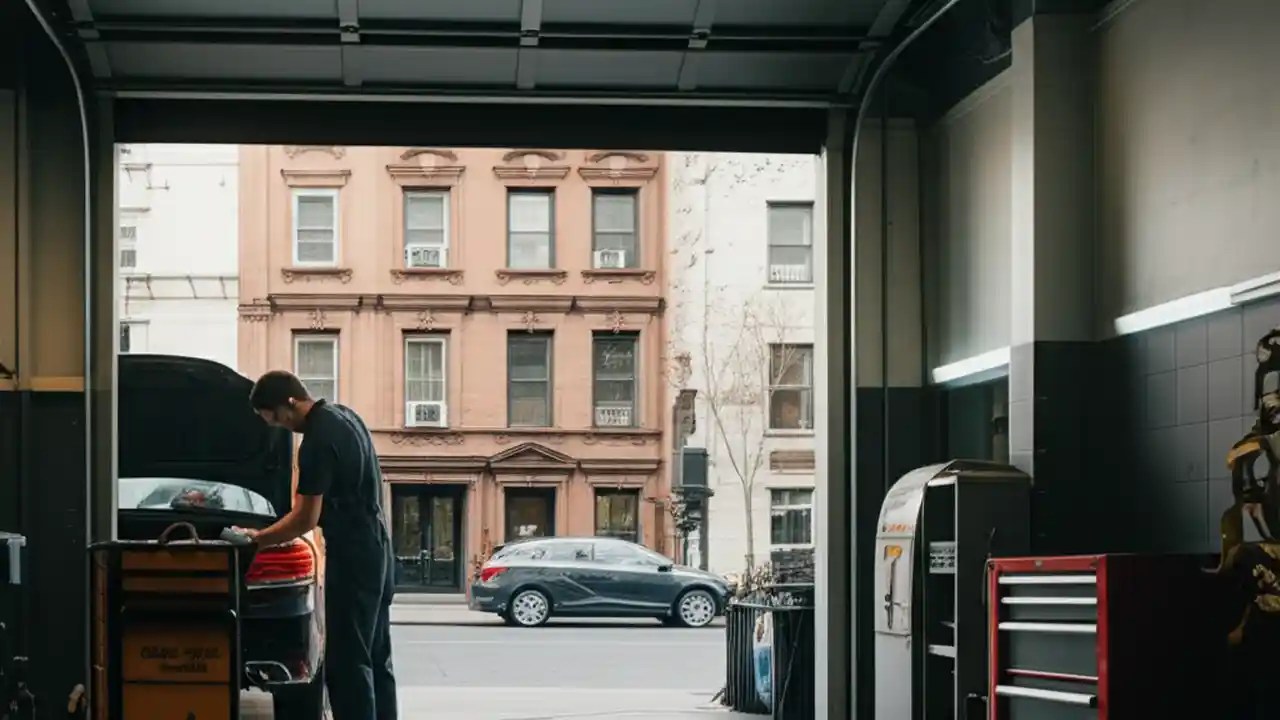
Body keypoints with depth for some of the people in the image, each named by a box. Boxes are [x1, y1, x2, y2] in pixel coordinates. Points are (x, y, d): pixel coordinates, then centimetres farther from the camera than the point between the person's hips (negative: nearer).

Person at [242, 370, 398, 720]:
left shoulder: (318, 440, -19)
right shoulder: (343, 415, 11)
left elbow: (306, 519, -18)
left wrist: (256, 538, -6)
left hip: (352, 557, -10)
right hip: (375, 548, 10)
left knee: (346, 663, -7)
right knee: (375, 659, 13)